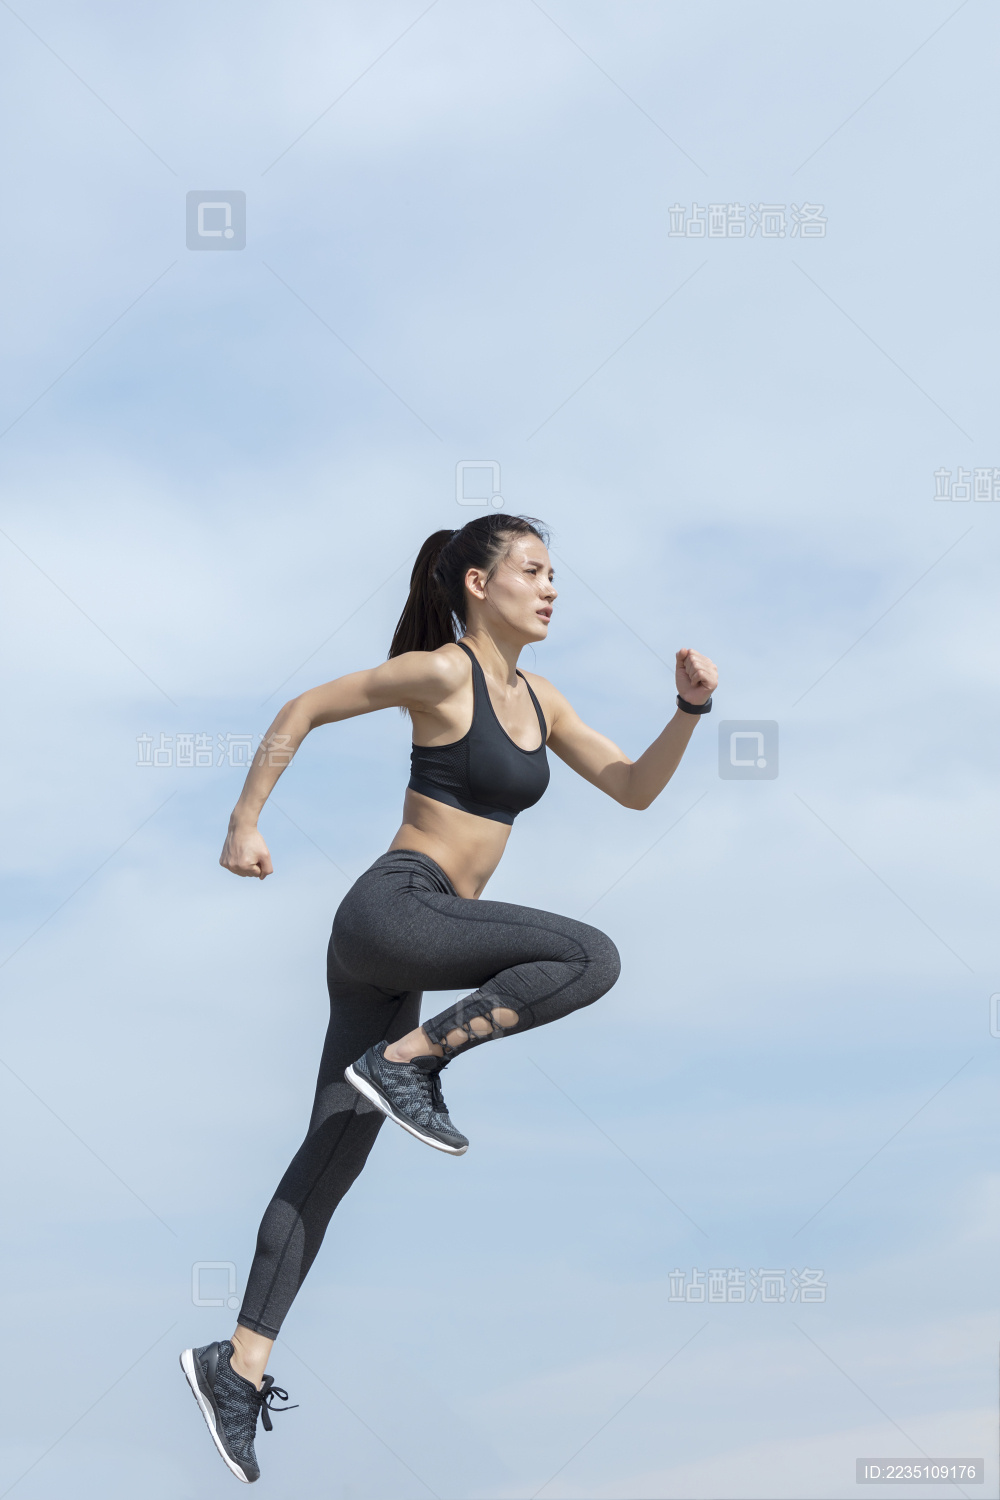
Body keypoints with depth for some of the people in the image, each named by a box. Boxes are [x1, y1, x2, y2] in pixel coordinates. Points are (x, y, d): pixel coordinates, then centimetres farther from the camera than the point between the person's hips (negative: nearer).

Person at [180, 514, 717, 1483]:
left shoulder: (536, 699, 17)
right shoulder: (439, 672, -7)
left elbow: (636, 788, 17)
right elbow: (301, 710, -2)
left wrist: (690, 707, 2)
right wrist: (244, 823, -4)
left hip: (391, 953, 8)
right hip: (396, 906, -8)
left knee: (335, 1153, 5)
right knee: (590, 959, -19)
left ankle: (240, 1365, 7)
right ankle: (407, 1062, -13)